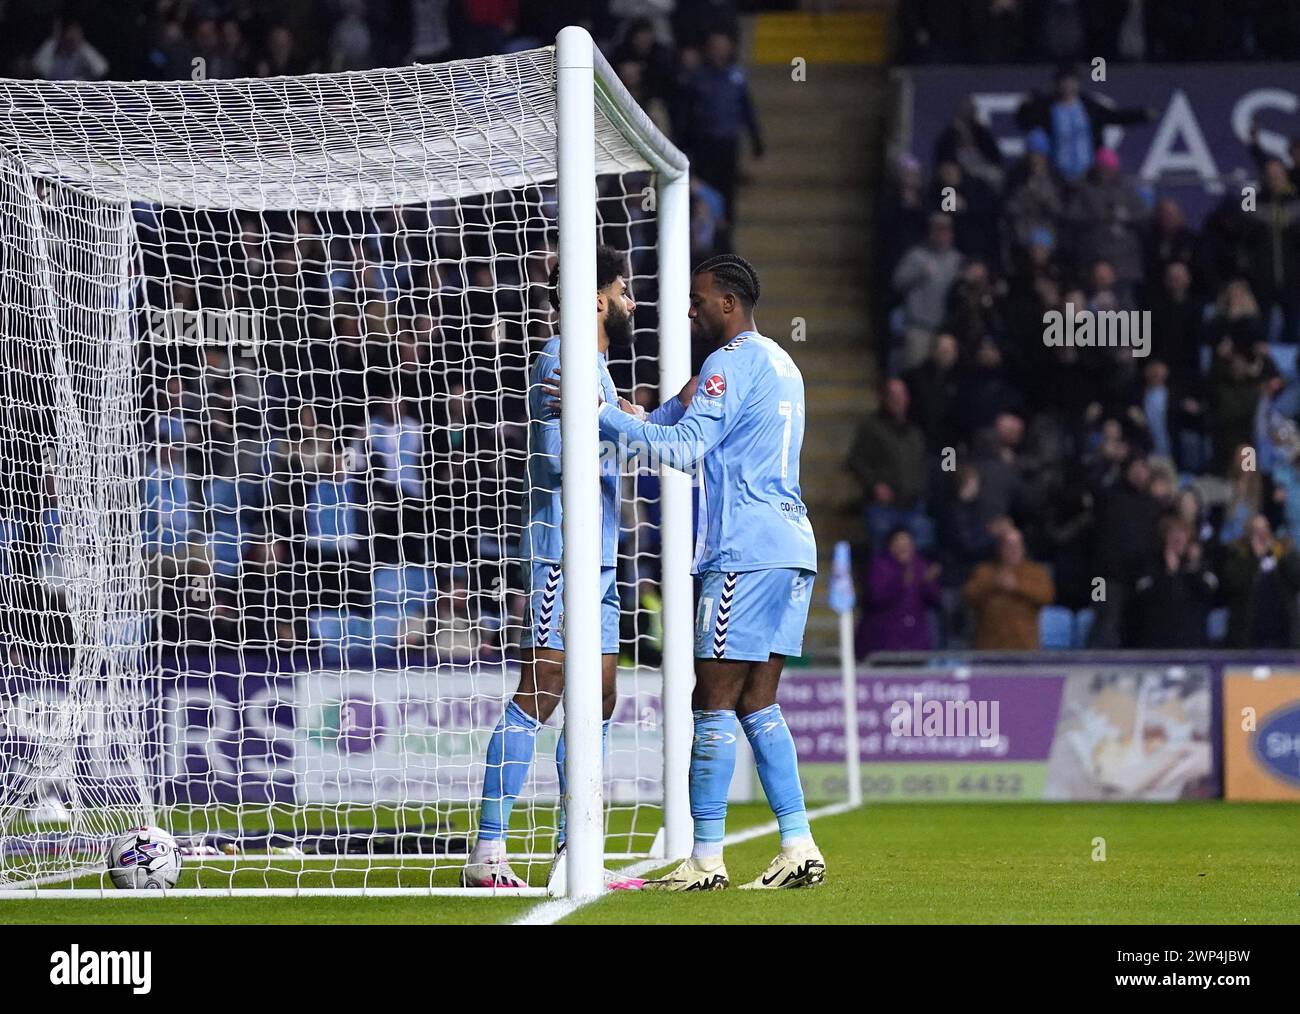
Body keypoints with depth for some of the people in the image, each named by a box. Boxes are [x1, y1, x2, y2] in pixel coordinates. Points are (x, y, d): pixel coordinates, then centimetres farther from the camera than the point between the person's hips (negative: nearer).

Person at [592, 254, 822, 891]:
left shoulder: (732, 362, -9)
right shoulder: (780, 363, 20)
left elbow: (686, 449, -17)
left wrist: (603, 418, -15)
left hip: (745, 552, -10)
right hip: (790, 547, 10)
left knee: (714, 703, -7)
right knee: (757, 705, 10)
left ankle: (705, 859, -7)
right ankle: (799, 850, 5)